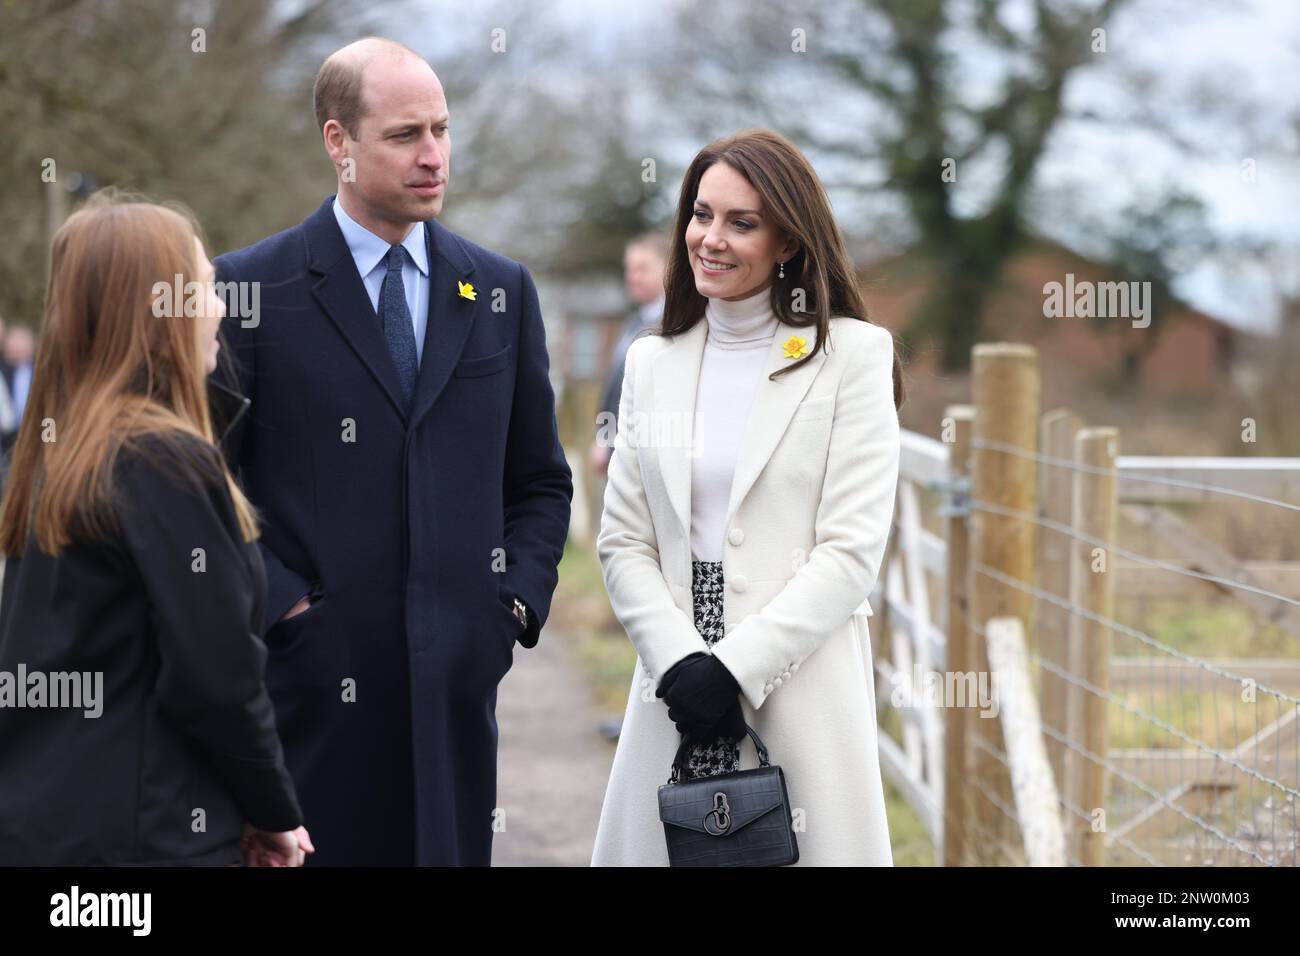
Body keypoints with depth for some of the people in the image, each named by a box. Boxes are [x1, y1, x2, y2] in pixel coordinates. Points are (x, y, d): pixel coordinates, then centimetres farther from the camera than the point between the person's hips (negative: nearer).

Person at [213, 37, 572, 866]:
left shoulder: (502, 291, 11)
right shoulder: (253, 289, -2)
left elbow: (541, 480, 17)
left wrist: (518, 603, 4)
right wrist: (280, 607, -9)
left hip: (458, 677, 3)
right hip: (310, 676, -3)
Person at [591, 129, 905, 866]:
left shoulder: (853, 354, -1)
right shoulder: (654, 362, 11)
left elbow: (852, 549, -8)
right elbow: (623, 543, 7)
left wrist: (736, 667, -13)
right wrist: (680, 662, -9)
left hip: (801, 689, -3)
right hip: (674, 693, 3)